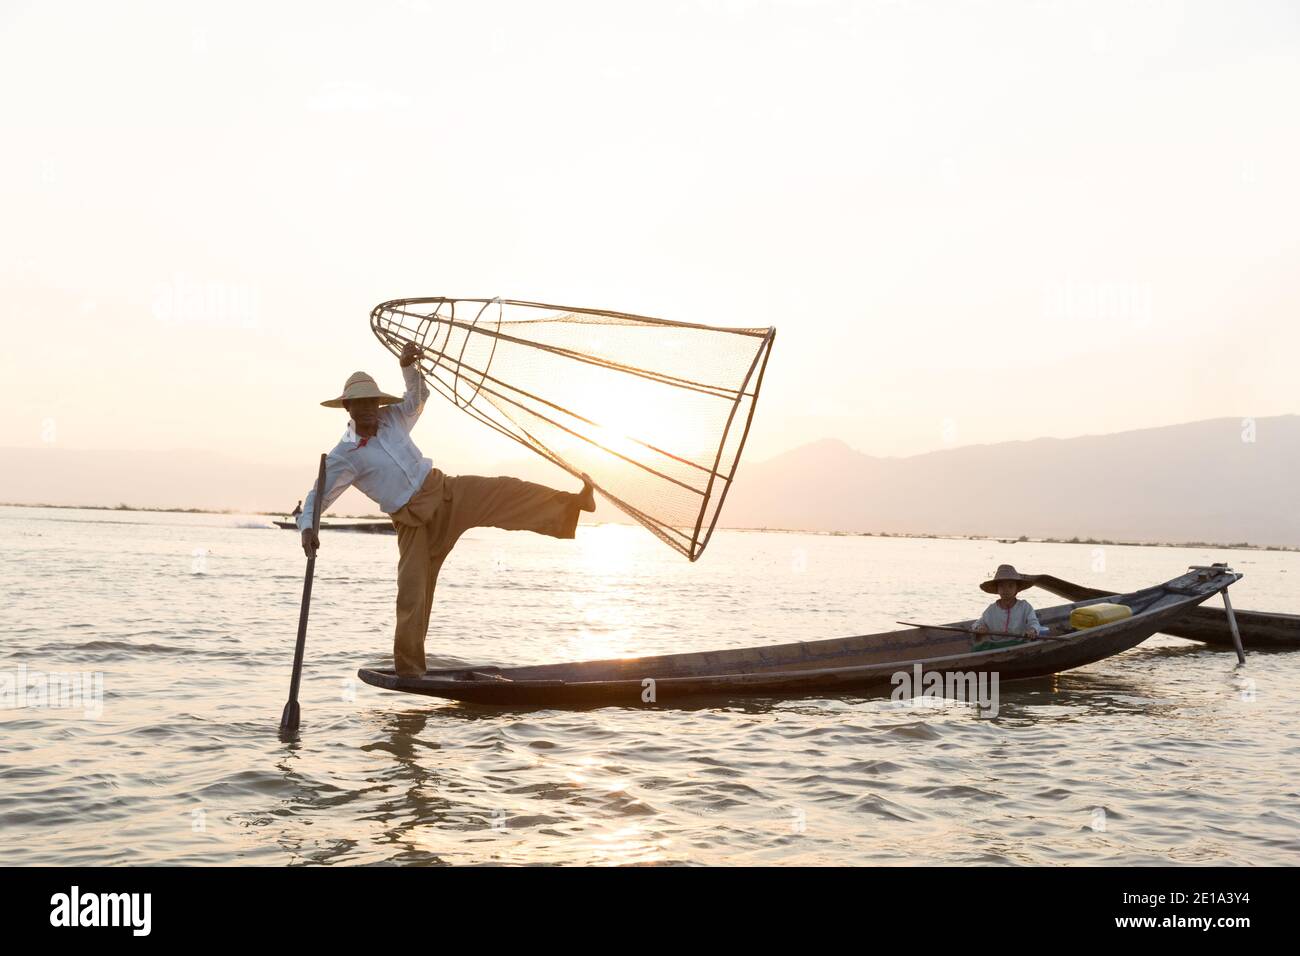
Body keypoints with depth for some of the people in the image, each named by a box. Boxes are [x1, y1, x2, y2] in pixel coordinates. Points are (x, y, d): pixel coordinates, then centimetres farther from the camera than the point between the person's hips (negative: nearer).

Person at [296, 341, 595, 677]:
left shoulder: (391, 419, 7)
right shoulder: (343, 456, -6)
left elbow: (418, 396, 19)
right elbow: (317, 497, -6)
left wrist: (408, 366, -1)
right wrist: (307, 527, -25)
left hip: (446, 491, 4)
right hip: (414, 522, -4)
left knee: (507, 492, -14)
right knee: (413, 593, -6)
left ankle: (571, 504, -16)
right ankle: (408, 669, 6)